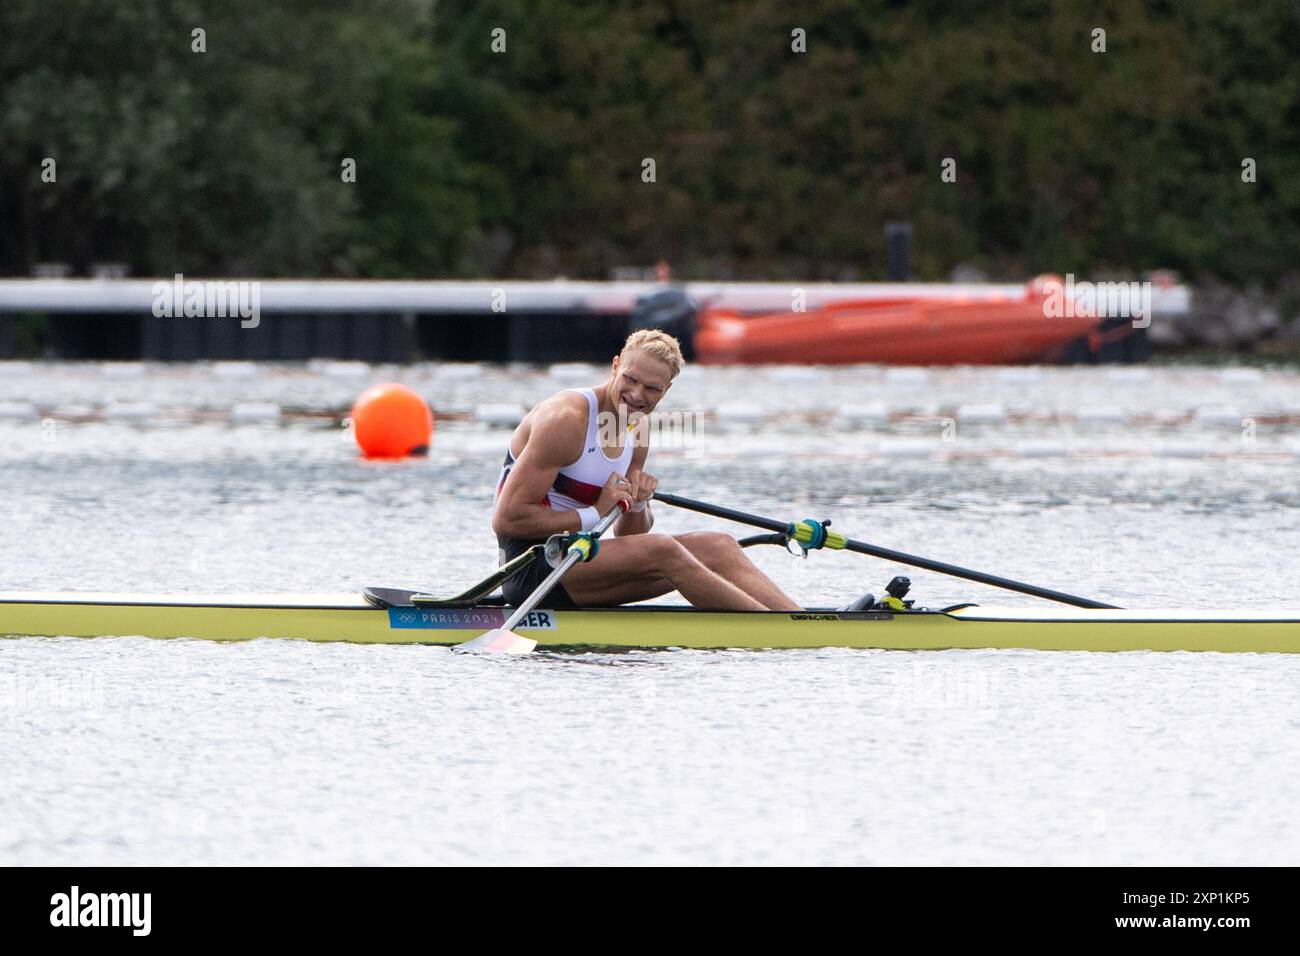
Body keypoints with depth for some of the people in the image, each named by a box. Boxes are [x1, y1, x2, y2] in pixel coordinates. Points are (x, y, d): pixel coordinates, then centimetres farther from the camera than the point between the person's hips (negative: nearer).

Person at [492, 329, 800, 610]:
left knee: (720, 548, -3)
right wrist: (595, 513, -19)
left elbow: (629, 535, 14)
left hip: (573, 560, 9)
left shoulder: (636, 428, 10)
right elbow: (506, 520, -21)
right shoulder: (566, 419, -16)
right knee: (662, 551, -27)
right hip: (531, 571, -9)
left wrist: (637, 504, -9)